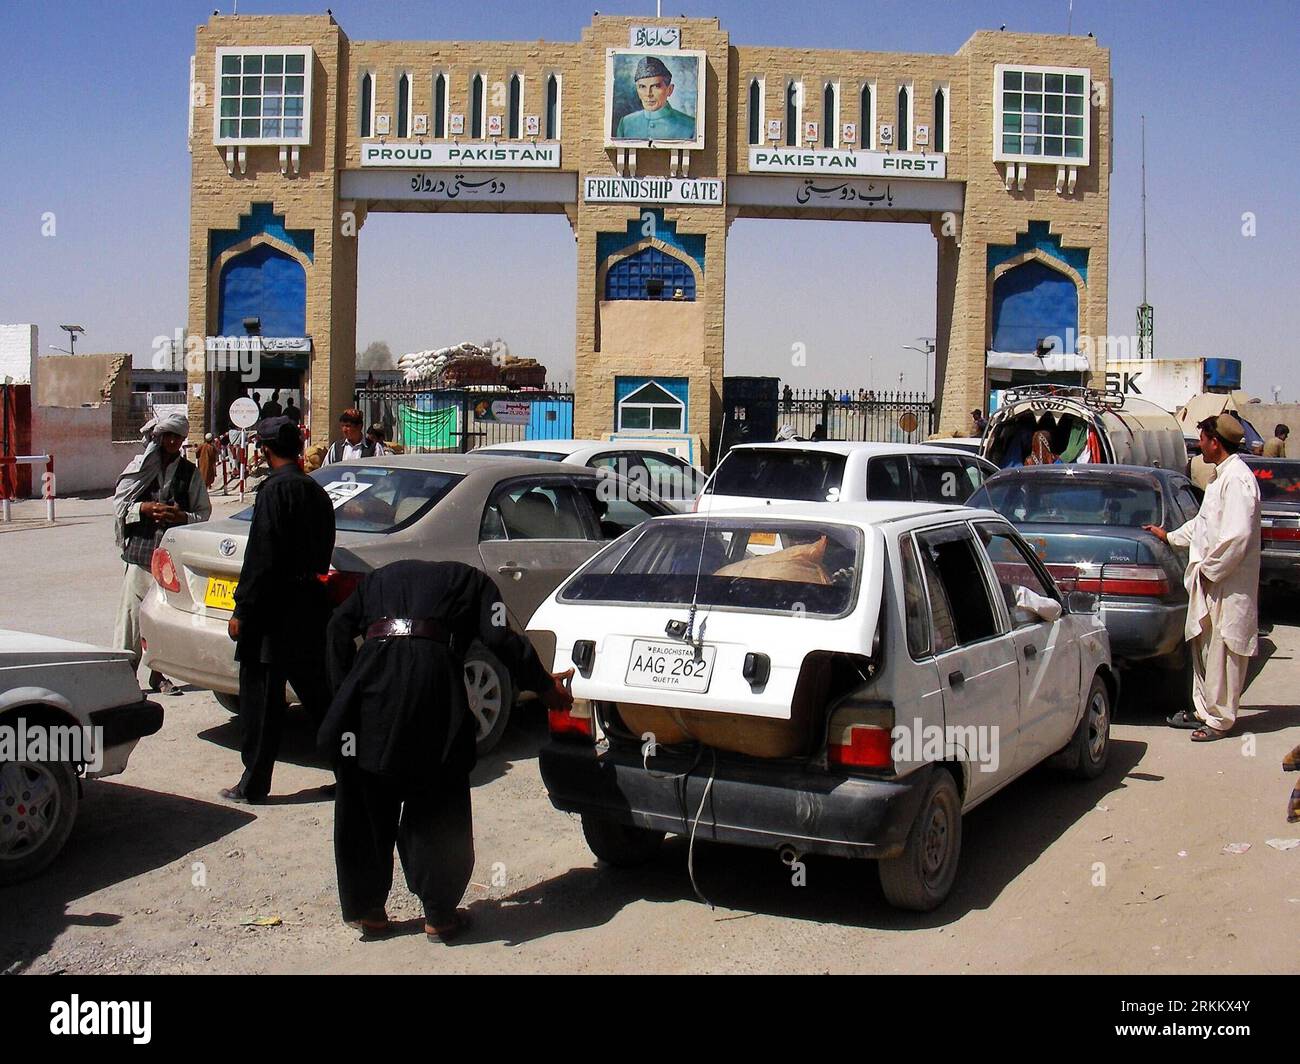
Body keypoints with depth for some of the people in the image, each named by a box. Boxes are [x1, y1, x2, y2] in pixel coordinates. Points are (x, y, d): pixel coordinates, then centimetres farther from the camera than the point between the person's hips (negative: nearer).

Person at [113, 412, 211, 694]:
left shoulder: (190, 473, 9)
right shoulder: (140, 465, 7)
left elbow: (203, 513, 9)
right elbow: (119, 503, 6)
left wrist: (181, 516, -9)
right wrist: (144, 508, -11)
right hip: (140, 551, -1)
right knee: (131, 613, -3)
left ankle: (159, 674, 13)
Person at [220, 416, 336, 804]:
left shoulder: (275, 489, -13)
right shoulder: (316, 492, 12)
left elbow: (261, 558, -17)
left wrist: (242, 610, -13)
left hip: (275, 611, -8)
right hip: (311, 608, 8)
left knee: (262, 700, 1)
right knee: (320, 697, 15)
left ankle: (254, 784, 8)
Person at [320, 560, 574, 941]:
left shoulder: (378, 578, 30)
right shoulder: (472, 581, 21)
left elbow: (340, 627, 15)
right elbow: (500, 639, 5)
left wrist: (343, 691, 13)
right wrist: (544, 686, 11)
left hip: (373, 674, 3)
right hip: (432, 675, -2)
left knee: (363, 807, 16)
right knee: (438, 809, 10)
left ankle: (366, 909, 25)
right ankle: (440, 915, 15)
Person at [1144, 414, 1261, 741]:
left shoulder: (1237, 479, -19)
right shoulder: (1220, 477, 14)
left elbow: (1237, 536, -26)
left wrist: (1210, 569, -19)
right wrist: (1170, 536, 35)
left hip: (1227, 586, -10)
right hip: (1209, 582, 10)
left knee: (1221, 653, -1)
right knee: (1203, 648, 17)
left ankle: (1219, 719, 8)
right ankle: (1204, 710, 27)